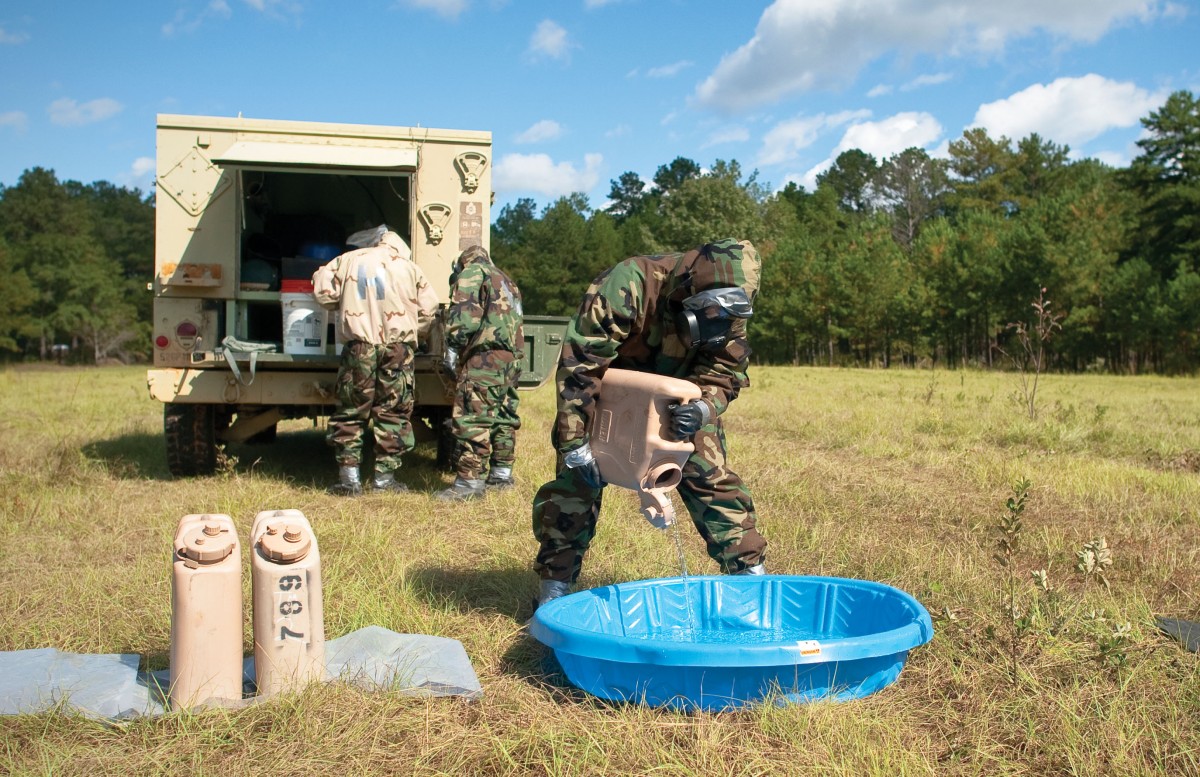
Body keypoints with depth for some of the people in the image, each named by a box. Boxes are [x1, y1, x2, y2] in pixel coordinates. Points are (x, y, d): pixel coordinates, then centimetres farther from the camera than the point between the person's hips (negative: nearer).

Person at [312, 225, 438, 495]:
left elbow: (323, 291, 4)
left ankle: (349, 476, 4)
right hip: (397, 348, 0)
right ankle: (384, 475, 7)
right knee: (392, 411, 7)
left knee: (351, 412, 7)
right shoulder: (408, 265, 12)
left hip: (360, 347, 0)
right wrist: (414, 334, 24)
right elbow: (427, 309, 10)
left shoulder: (348, 260, 11)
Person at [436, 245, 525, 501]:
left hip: (486, 354, -9)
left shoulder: (472, 272, 5)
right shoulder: (507, 282, 32)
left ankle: (470, 482, -13)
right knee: (503, 416, 16)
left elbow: (463, 311, -11)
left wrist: (453, 348, -14)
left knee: (472, 418, -11)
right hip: (513, 357, 9)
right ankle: (502, 474, 25)